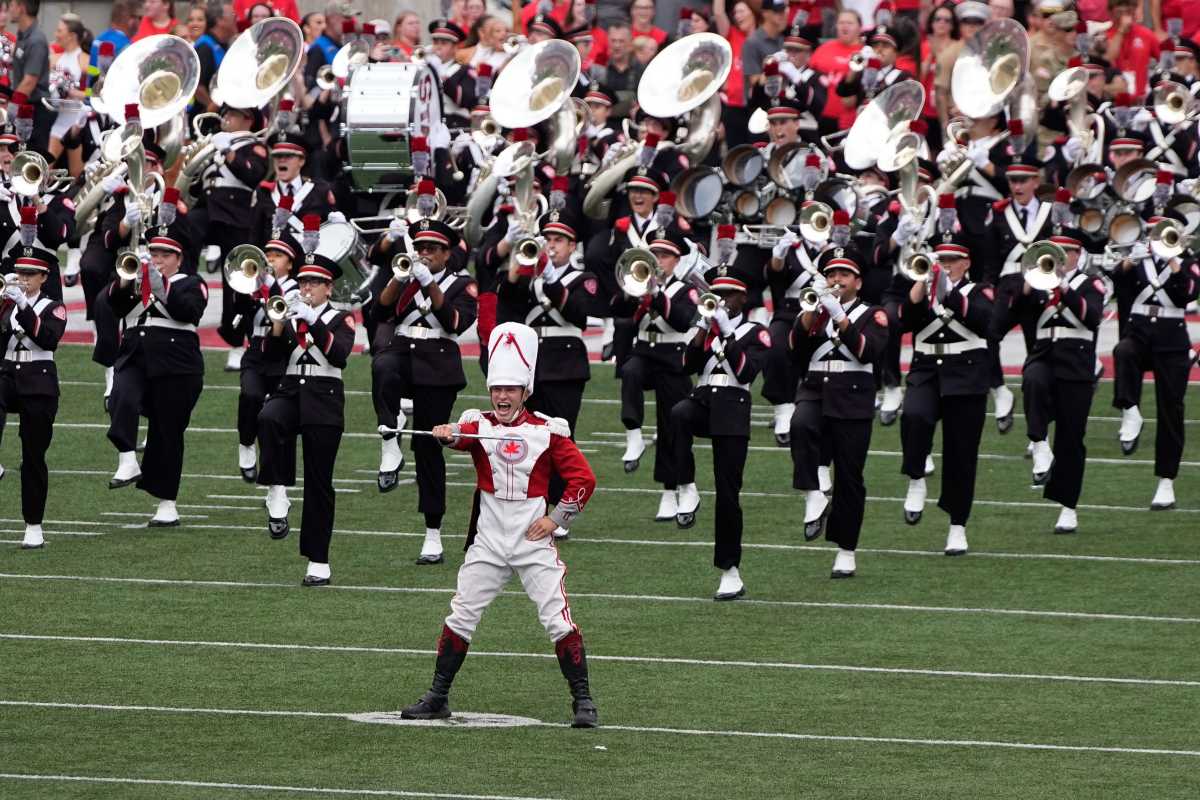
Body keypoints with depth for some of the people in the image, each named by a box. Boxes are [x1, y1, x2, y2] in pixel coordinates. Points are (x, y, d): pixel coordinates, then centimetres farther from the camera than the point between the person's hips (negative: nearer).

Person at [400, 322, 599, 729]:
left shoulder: (547, 431, -2)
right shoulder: (480, 425, 1)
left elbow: (583, 478, 0)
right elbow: (461, 435, -23)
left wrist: (557, 519, -6)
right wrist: (448, 434, -46)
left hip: (533, 539, -2)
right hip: (488, 540, 2)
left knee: (559, 620, -5)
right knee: (460, 618, 3)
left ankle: (582, 700, 4)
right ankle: (437, 697, 13)